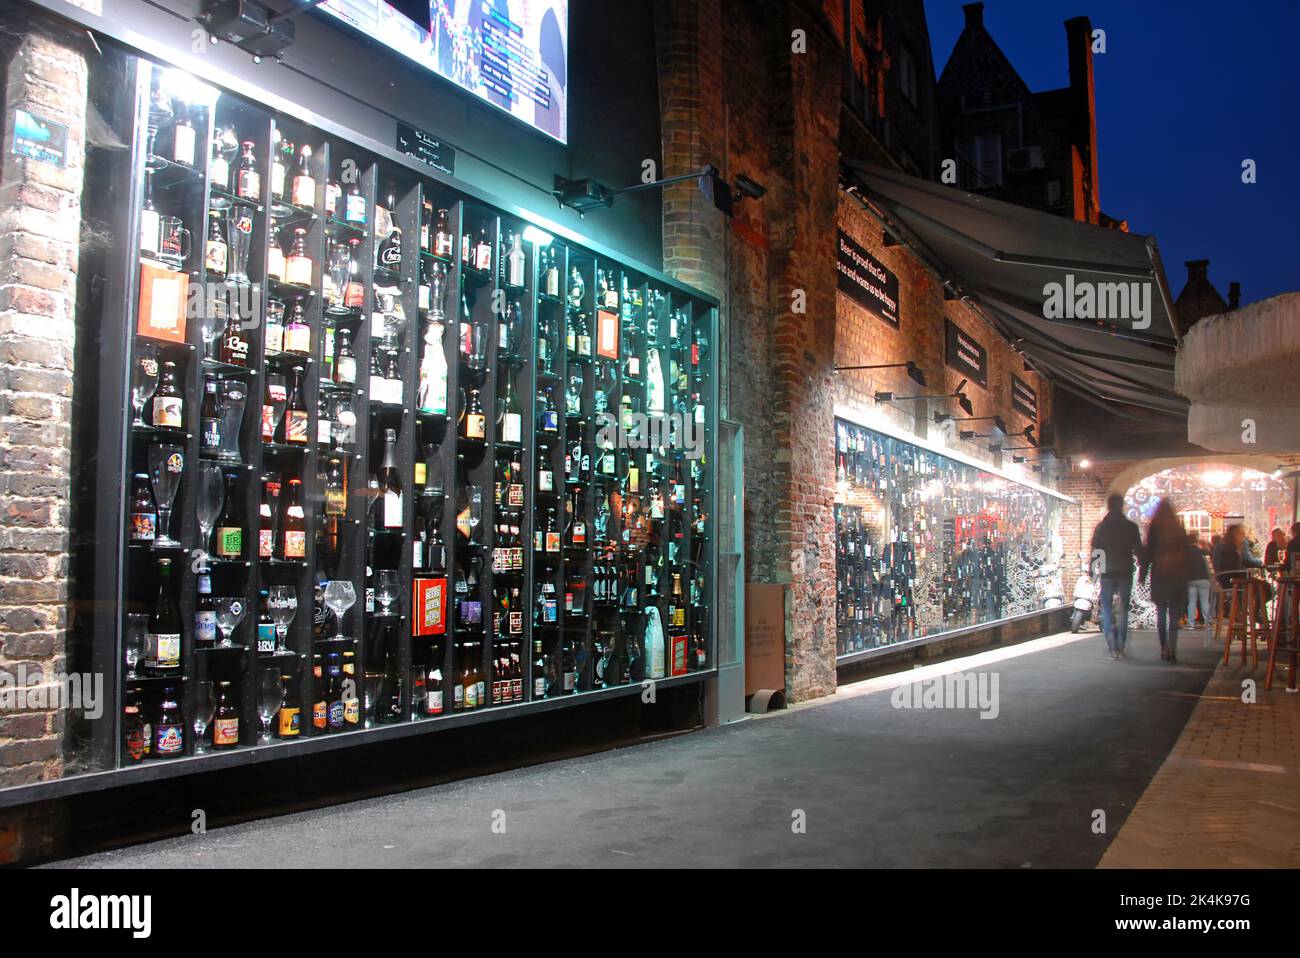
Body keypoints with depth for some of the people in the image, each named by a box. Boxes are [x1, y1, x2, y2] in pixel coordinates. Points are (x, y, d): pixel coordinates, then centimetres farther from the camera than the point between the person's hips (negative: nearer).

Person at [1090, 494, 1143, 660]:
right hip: (1125, 572, 0)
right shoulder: (1131, 526, -2)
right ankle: (1121, 647, 6)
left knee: (1107, 610, 5)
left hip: (1107, 573, 0)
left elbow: (1095, 550, -2)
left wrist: (1093, 570, 7)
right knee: (1123, 610, 8)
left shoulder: (1101, 527, -2)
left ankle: (1112, 647, -9)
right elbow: (1138, 550, 1)